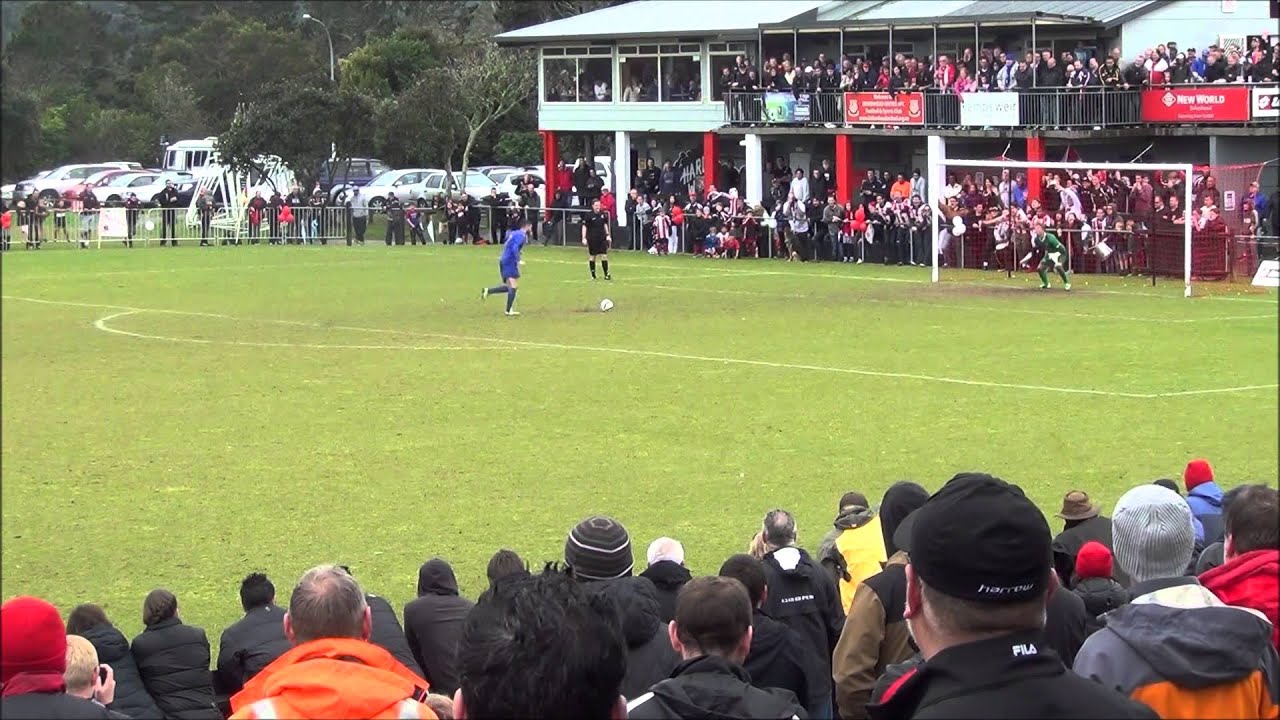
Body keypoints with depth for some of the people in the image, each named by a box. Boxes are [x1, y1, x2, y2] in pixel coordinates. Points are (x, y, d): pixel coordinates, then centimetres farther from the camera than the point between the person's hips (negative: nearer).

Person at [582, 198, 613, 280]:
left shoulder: (603, 214, 3)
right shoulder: (589, 215, -9)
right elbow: (584, 226, -6)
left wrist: (608, 235, 13)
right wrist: (584, 238, -11)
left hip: (602, 239, 3)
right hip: (592, 239, -3)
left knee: (604, 256, -1)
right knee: (592, 257, 5)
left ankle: (606, 274, 3)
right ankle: (593, 275, 15)